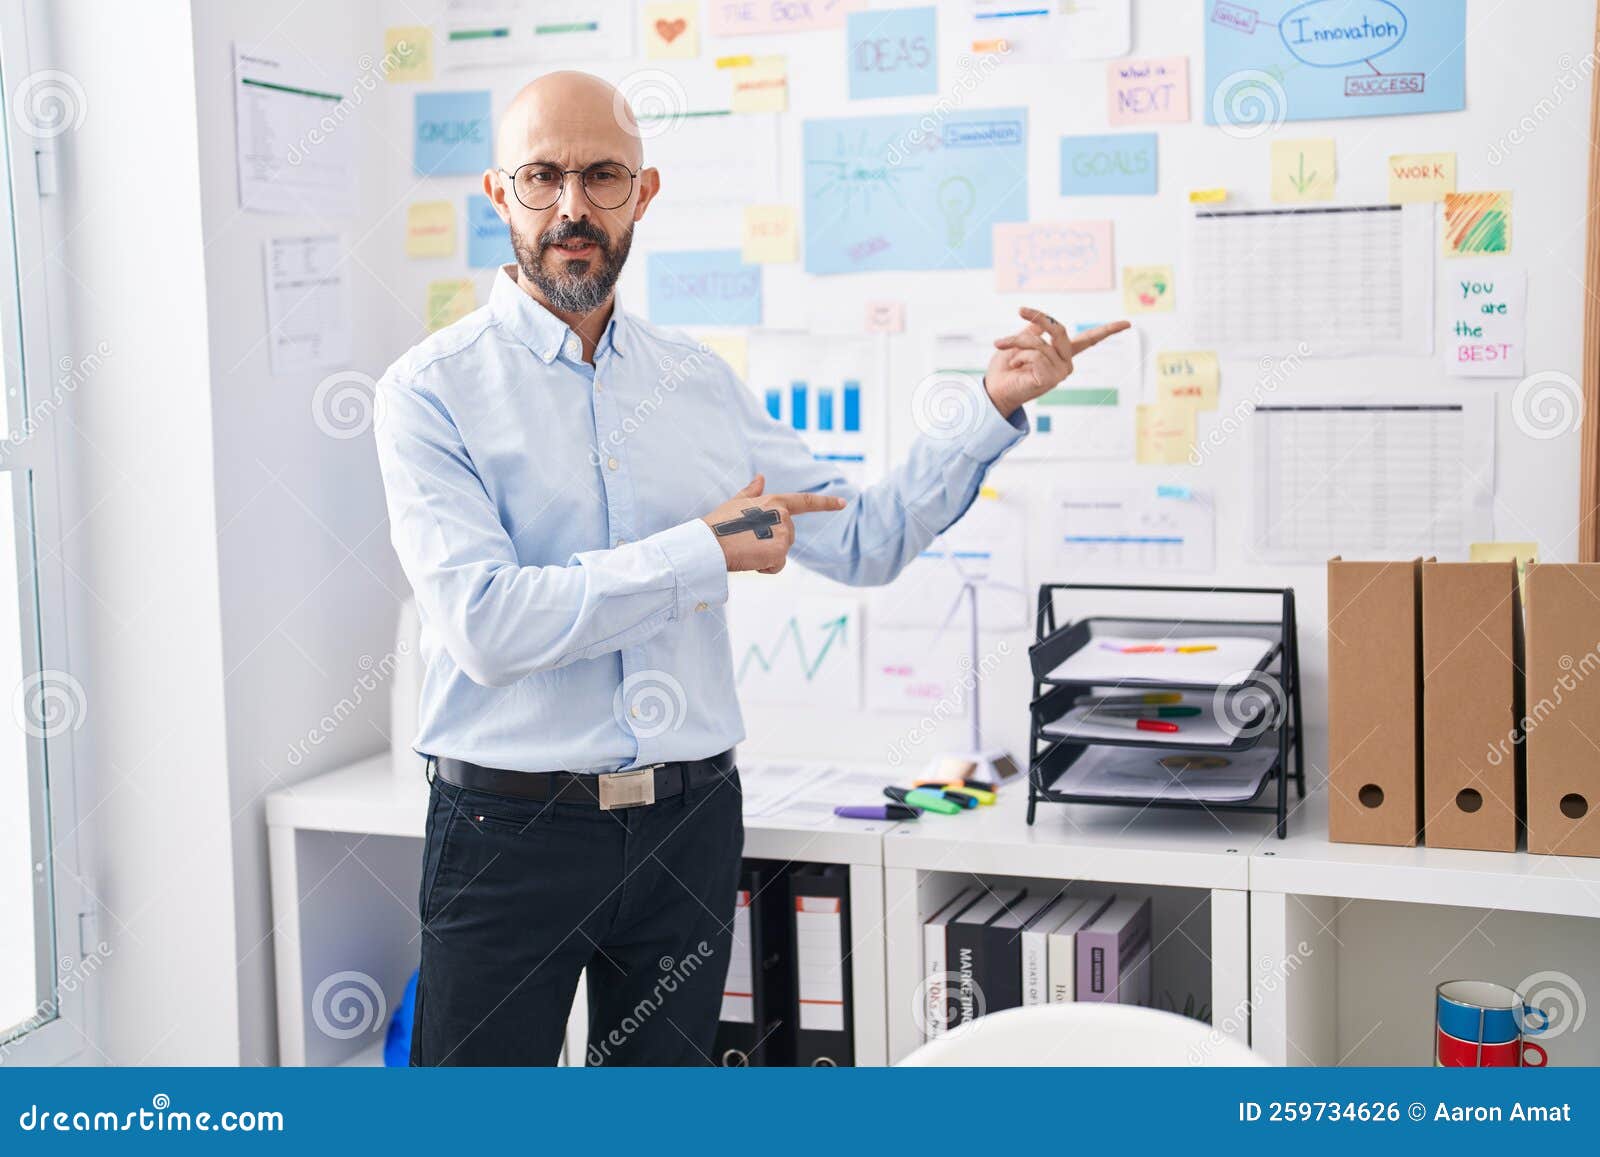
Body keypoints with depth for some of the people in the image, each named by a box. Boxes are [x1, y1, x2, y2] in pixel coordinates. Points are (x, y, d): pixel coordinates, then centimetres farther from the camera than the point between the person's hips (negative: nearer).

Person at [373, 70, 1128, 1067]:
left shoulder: (701, 384, 8)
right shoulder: (433, 389, -8)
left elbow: (863, 542, 11)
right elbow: (486, 625, -21)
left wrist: (996, 409, 1)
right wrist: (704, 550, -17)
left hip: (689, 825, 4)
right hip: (511, 827, -4)